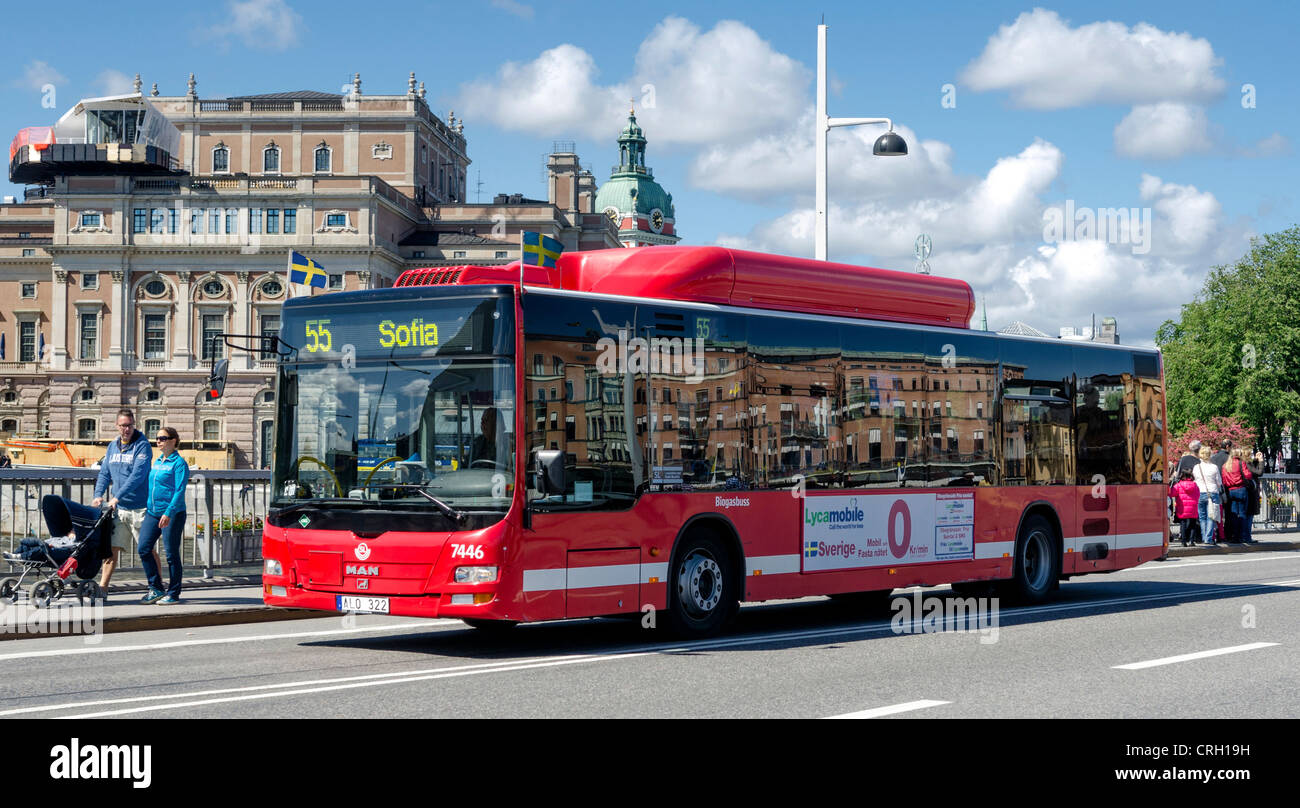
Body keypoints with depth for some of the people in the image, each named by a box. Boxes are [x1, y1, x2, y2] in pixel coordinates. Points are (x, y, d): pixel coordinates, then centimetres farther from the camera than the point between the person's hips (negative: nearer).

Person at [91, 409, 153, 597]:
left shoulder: (142, 446, -8)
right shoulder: (112, 447, 12)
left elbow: (137, 475, -18)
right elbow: (104, 473, 14)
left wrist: (117, 496, -25)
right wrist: (98, 494, -4)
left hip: (139, 508, -5)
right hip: (119, 509, 5)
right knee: (112, 548, 2)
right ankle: (102, 589, 4)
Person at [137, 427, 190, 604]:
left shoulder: (179, 463, -8)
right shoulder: (157, 462, 15)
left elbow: (179, 491, -16)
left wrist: (168, 513, -24)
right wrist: (147, 507, 19)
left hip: (173, 514, -7)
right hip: (152, 513, 7)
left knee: (171, 553, -1)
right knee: (144, 548, -1)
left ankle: (173, 593, 8)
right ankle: (155, 588, 10)